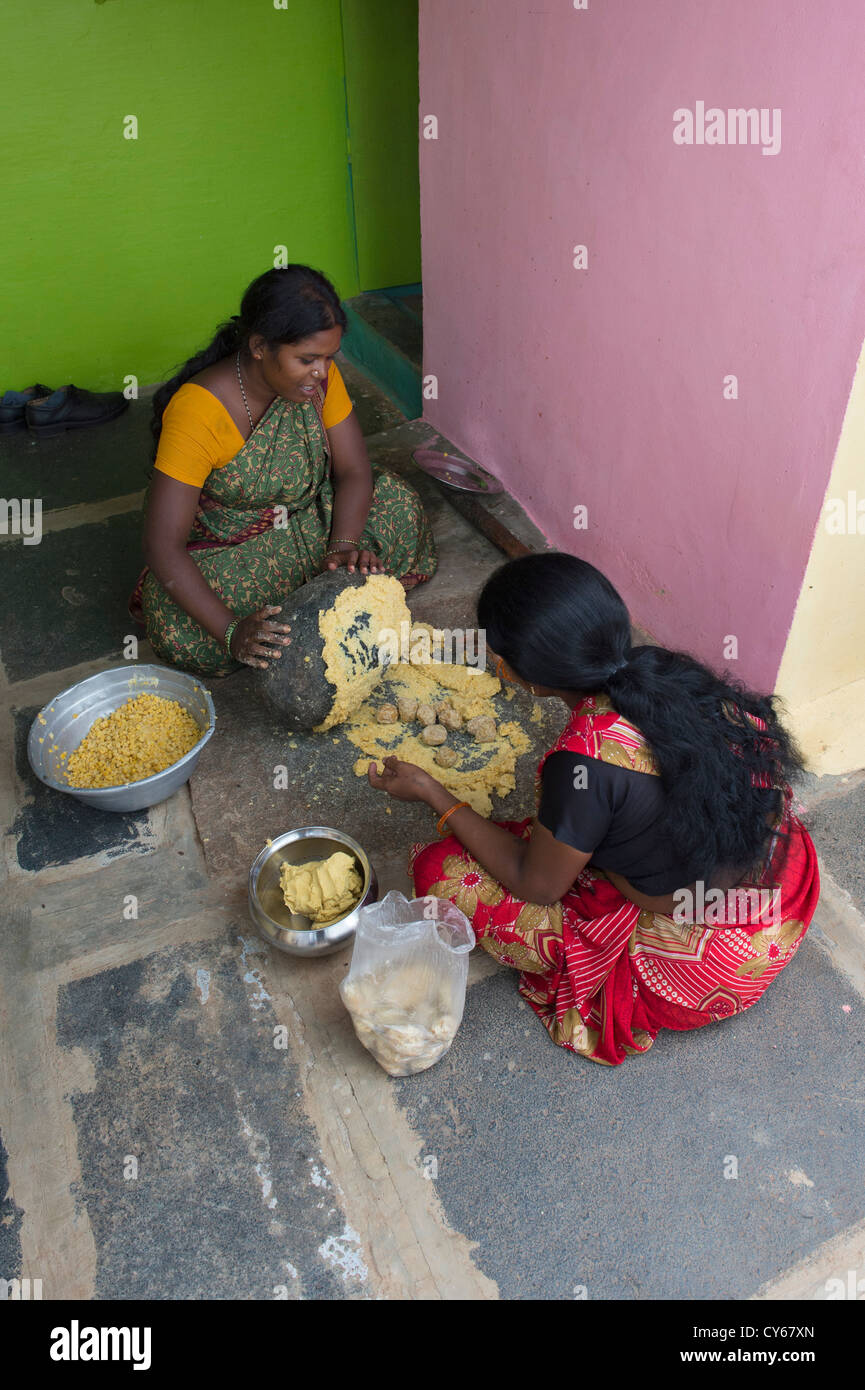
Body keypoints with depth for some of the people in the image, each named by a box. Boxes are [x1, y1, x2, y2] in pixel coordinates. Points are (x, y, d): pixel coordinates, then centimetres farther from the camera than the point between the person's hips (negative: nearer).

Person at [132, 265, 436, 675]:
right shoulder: (198, 411, -32)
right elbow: (163, 547, -34)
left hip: (308, 519, 5)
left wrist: (344, 546, -30)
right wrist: (232, 632, -44)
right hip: (222, 546, -4)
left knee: (400, 508, -16)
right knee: (180, 634, -32)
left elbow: (353, 471, -10)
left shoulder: (319, 377, -15)